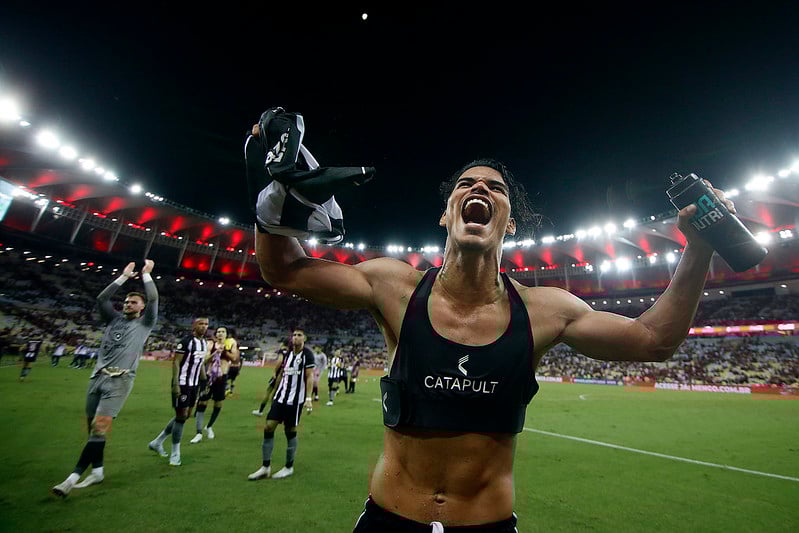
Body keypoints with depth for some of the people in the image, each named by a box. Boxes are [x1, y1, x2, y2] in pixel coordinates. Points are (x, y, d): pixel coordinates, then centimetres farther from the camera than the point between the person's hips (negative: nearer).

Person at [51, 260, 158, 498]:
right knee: (92, 426, 7)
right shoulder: (115, 318, 19)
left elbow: (153, 299, -6)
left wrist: (146, 274, 4)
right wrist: (124, 276, 13)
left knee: (99, 426, -13)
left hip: (120, 379, -5)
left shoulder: (145, 323, 6)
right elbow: (101, 298, 11)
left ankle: (74, 476, -10)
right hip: (97, 376, 5)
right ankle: (97, 471, 19)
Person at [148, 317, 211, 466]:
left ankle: (157, 442, 33)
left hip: (194, 384, 8)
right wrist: (175, 384, -21)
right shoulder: (186, 341, -16)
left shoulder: (205, 343, 8)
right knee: (181, 416, -1)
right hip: (182, 384, -8)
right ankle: (175, 453, 15)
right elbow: (176, 362, -16)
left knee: (186, 415, 15)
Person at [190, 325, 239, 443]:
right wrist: (215, 352, -20)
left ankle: (209, 427, 33)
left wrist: (224, 350, -17)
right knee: (202, 403, -3)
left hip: (222, 377, 0)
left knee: (218, 404, 10)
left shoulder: (231, 343, -1)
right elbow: (205, 360, -7)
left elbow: (234, 358, -11)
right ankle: (199, 433, 6)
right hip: (209, 376, 0)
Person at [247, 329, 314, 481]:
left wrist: (309, 398, -21)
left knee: (290, 431, 4)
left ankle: (289, 467, 21)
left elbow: (309, 376, -14)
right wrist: (275, 393, 19)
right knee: (268, 427, 1)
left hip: (295, 399, -6)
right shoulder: (288, 353, 10)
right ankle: (266, 467, 15)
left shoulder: (307, 354, -9)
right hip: (280, 396, 6)